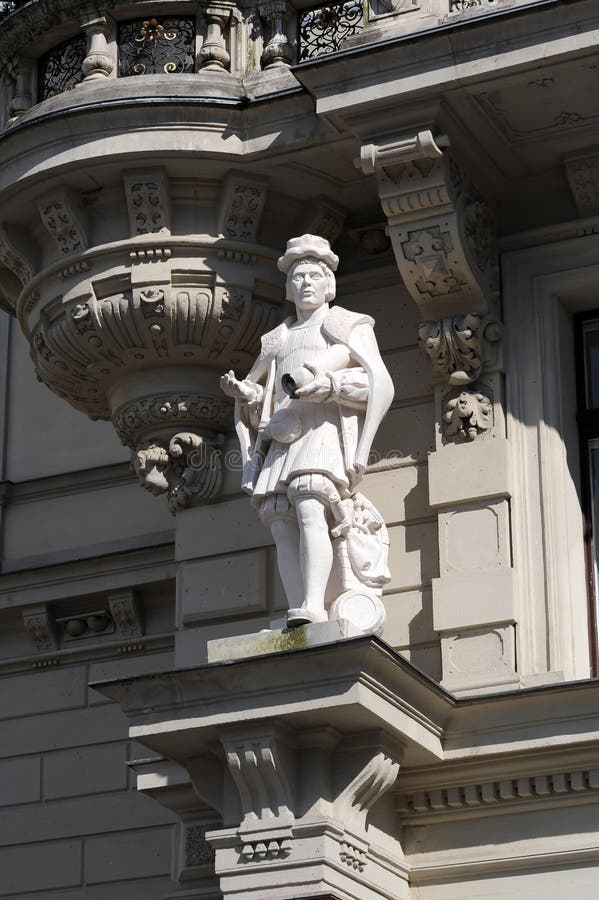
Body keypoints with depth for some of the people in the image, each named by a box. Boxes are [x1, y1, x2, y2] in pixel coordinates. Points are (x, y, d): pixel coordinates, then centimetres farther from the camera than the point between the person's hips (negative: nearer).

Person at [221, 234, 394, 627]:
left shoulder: (348, 326, 15)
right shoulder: (277, 340, 30)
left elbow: (381, 386, 2)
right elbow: (256, 396, 34)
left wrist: (330, 384, -14)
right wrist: (240, 390, 9)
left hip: (326, 431, -5)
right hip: (282, 438, 5)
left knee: (310, 510, -28)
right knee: (283, 526, -12)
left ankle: (313, 608, -41)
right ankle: (300, 625, -20)